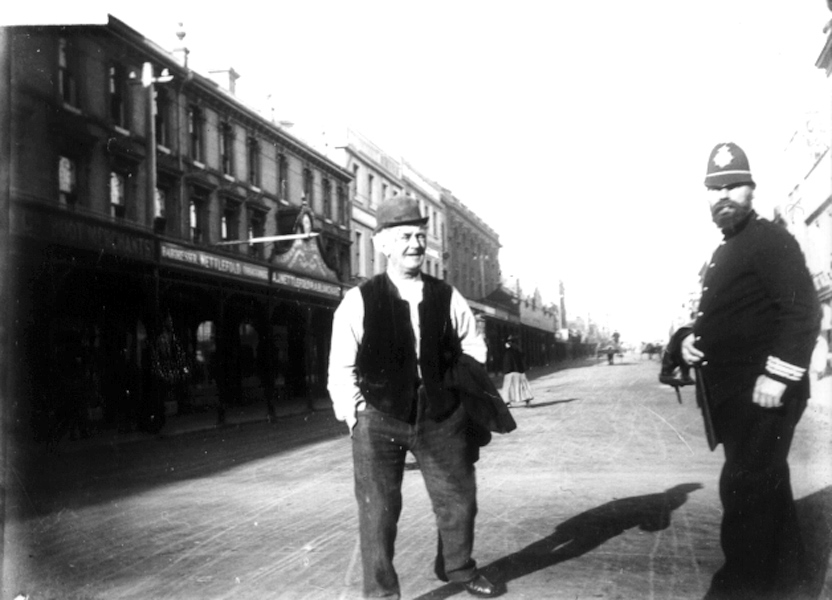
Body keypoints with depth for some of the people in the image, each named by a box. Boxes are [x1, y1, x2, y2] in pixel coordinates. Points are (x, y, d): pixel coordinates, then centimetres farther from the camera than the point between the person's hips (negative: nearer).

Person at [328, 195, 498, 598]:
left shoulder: (448, 298, 2)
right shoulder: (358, 302, -6)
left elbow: (473, 350, 12)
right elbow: (341, 366, -1)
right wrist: (353, 415, -5)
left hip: (441, 416, 3)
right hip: (378, 419, -3)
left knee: (458, 498, 15)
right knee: (378, 509, 1)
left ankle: (457, 567, 43)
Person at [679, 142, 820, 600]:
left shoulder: (770, 239, -8)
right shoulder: (723, 253, 20)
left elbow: (803, 310, -18)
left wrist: (778, 374, -24)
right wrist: (692, 339, 9)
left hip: (762, 391, -9)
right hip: (731, 391, 9)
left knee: (744, 487, -10)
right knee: (764, 488, 16)